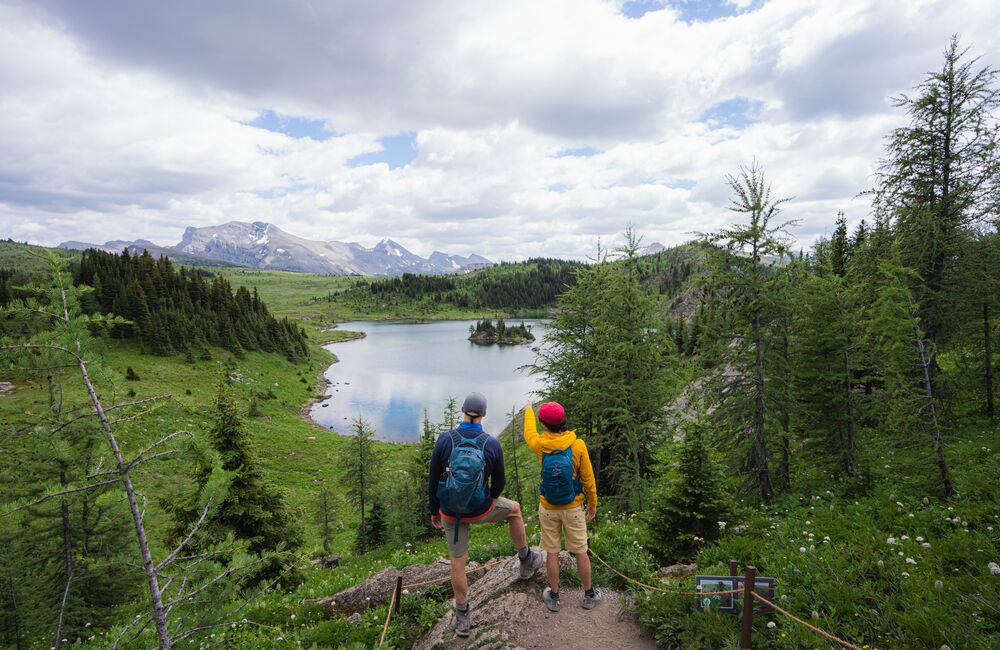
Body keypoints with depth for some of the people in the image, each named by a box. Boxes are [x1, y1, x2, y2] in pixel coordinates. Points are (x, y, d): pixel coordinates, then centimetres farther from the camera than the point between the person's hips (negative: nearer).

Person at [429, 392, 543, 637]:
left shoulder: (445, 439, -16)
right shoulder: (492, 444, -16)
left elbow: (433, 480, -8)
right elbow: (499, 482, -4)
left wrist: (434, 511, 7)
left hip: (450, 512, 1)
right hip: (478, 510, -1)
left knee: (457, 561, 18)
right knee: (514, 509, 28)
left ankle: (462, 618, 29)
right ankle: (527, 562, 42)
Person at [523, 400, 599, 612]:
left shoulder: (540, 444, -16)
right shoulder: (578, 445, -20)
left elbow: (529, 433, 10)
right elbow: (588, 478, -11)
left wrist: (528, 411, 29)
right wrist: (593, 503, 6)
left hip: (548, 508, 1)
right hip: (573, 508, 0)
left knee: (551, 552, 14)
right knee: (581, 551, 15)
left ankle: (553, 597, 29)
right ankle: (589, 595, 31)